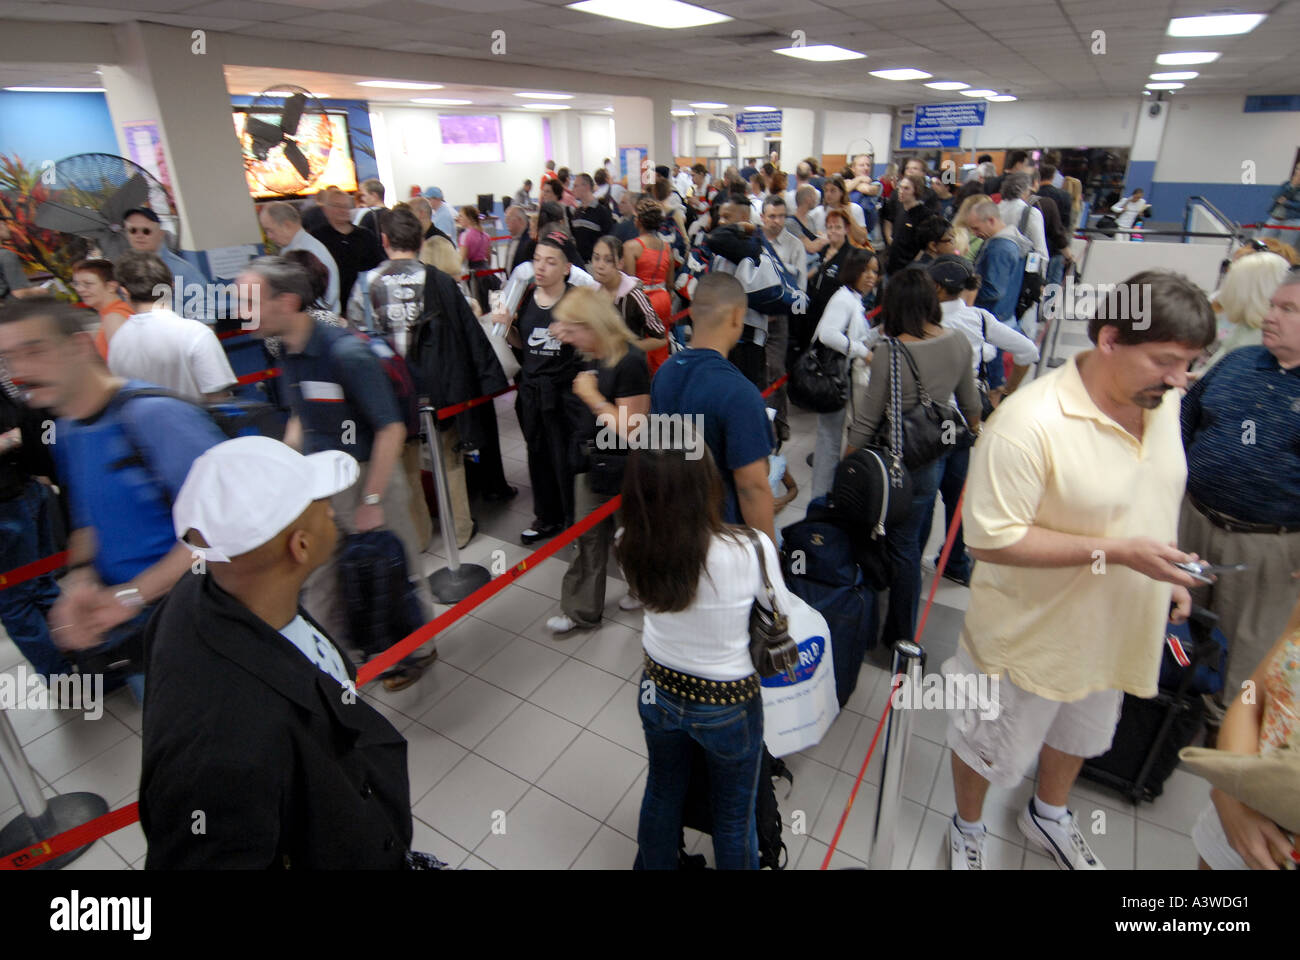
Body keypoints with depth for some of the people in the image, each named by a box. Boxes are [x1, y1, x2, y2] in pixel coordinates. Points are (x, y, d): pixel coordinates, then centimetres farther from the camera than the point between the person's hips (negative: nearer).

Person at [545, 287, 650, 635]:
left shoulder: (629, 362, -25)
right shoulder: (593, 358, 1)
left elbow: (629, 431, -26)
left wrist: (593, 396, -21)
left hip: (624, 472, -8)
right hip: (593, 463, 8)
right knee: (588, 539, 15)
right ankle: (581, 609, 28)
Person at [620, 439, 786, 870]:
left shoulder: (634, 545, -22)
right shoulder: (750, 550, -32)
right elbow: (780, 610, -12)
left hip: (657, 690, 4)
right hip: (727, 705, -3)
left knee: (662, 794, 30)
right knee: (733, 815, 24)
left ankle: (653, 865, 55)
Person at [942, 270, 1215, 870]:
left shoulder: (1162, 401, -6)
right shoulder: (1030, 422, -32)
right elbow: (989, 539, -31)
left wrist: (1168, 572, 10)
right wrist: (1113, 553, -30)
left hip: (1113, 625, 8)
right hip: (1032, 633, -7)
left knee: (1079, 733, 31)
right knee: (990, 744, 17)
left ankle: (1049, 816, 60)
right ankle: (967, 829, 47)